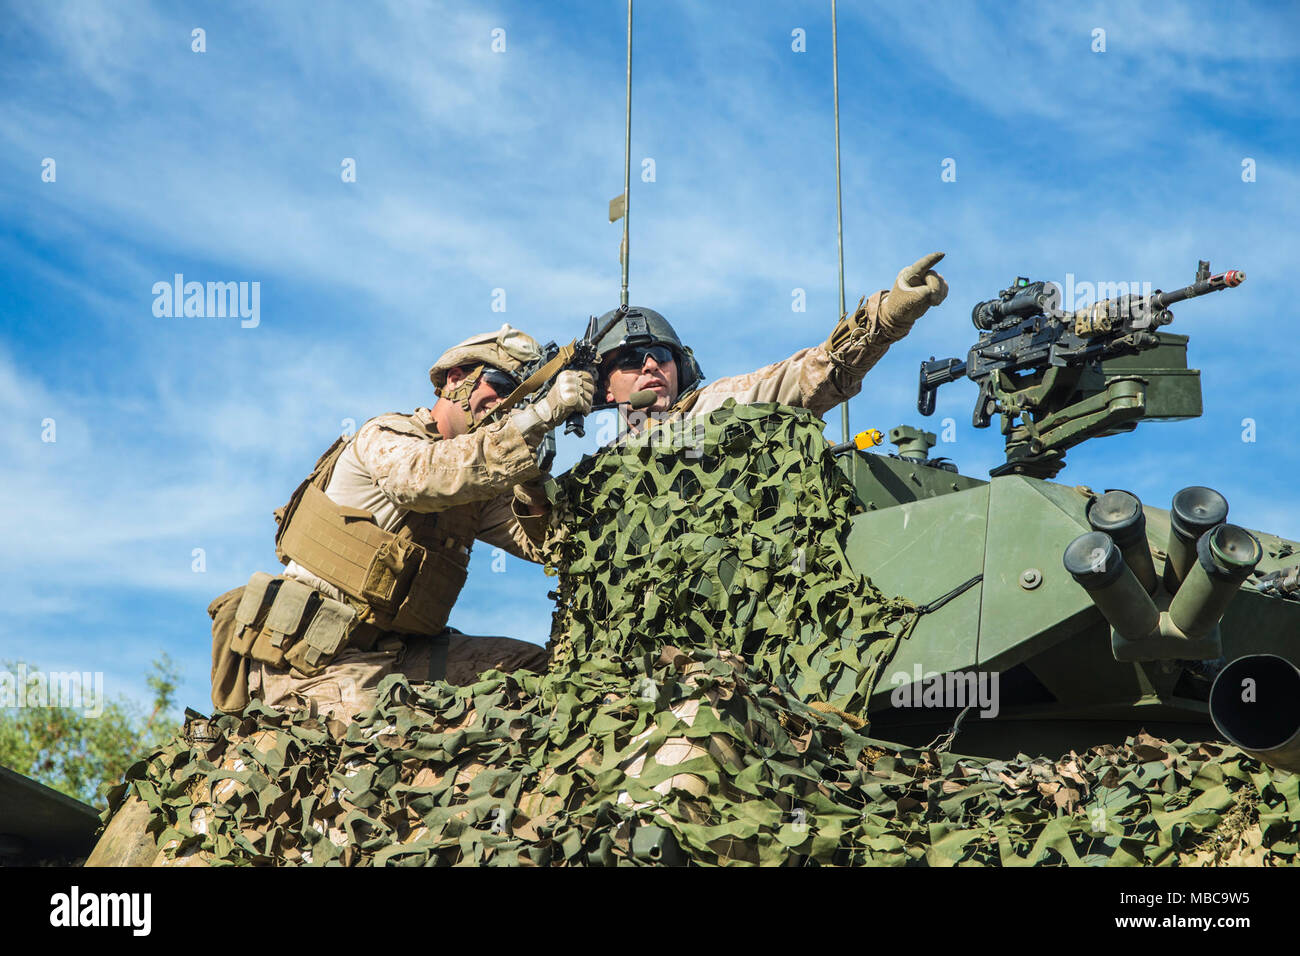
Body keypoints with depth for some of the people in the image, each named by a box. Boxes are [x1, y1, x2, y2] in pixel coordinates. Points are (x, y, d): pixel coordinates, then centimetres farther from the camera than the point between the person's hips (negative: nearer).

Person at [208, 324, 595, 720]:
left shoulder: (477, 491, 16)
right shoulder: (387, 435, -7)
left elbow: (539, 541, 5)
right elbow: (424, 474, -31)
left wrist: (533, 452, -9)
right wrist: (544, 412, -33)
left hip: (387, 652, 7)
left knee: (534, 664, -3)